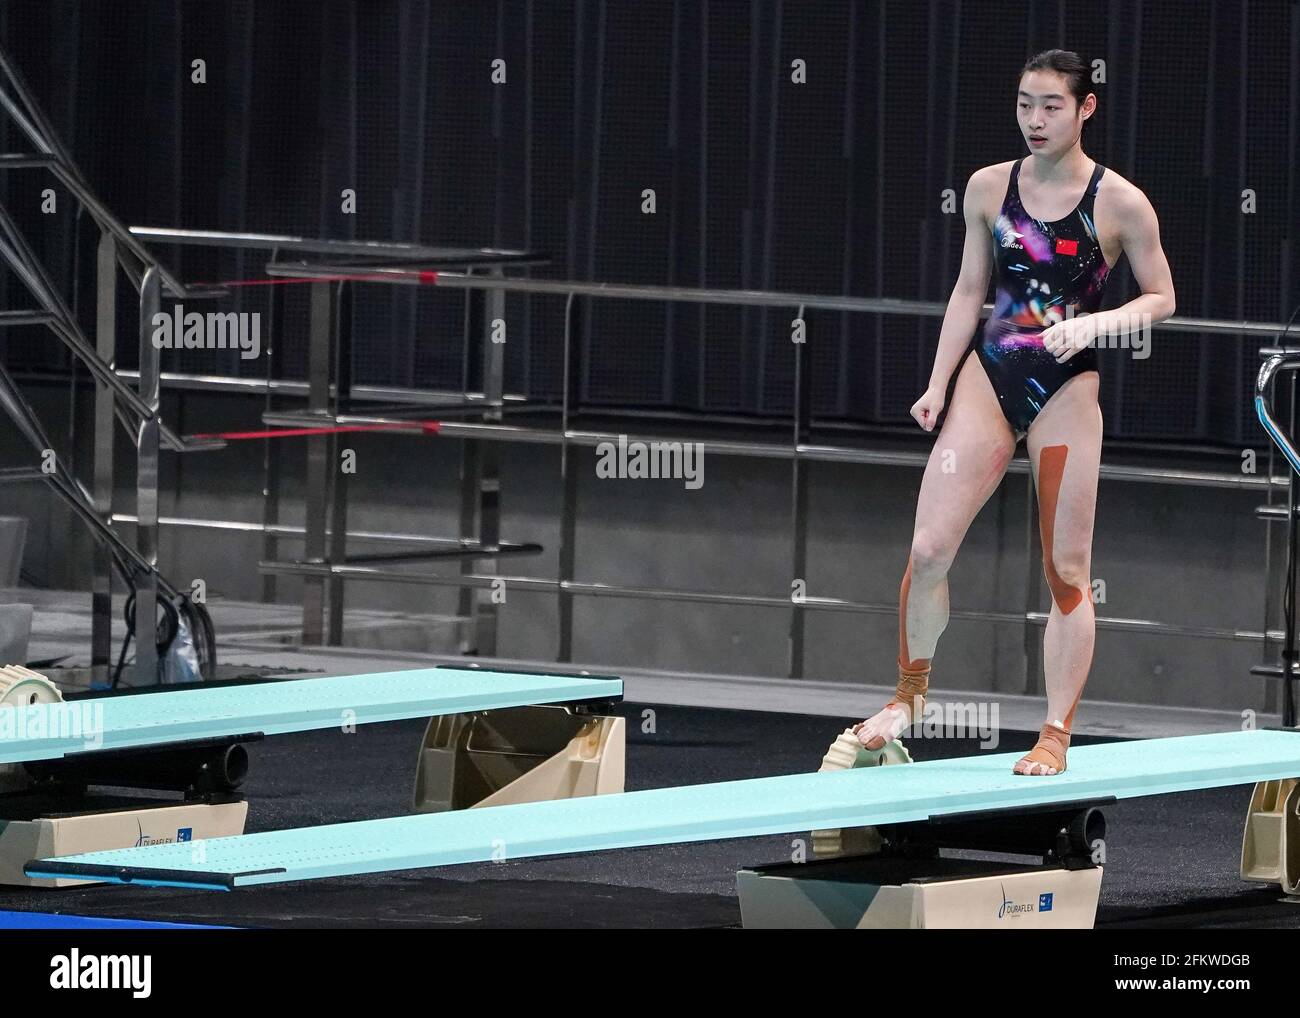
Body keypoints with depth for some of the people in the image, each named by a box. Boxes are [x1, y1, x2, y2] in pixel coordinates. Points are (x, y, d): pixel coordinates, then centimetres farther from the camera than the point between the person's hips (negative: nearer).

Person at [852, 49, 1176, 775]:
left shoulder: (1120, 204, -6)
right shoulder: (990, 187, 5)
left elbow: (1161, 299, 1)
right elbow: (970, 292, 12)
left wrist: (1092, 324, -17)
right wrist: (938, 385, 6)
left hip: (1067, 389, -3)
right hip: (989, 376, 3)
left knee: (1067, 571, 1)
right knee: (929, 548, -5)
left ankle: (1057, 735, 8)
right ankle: (912, 691, 15)